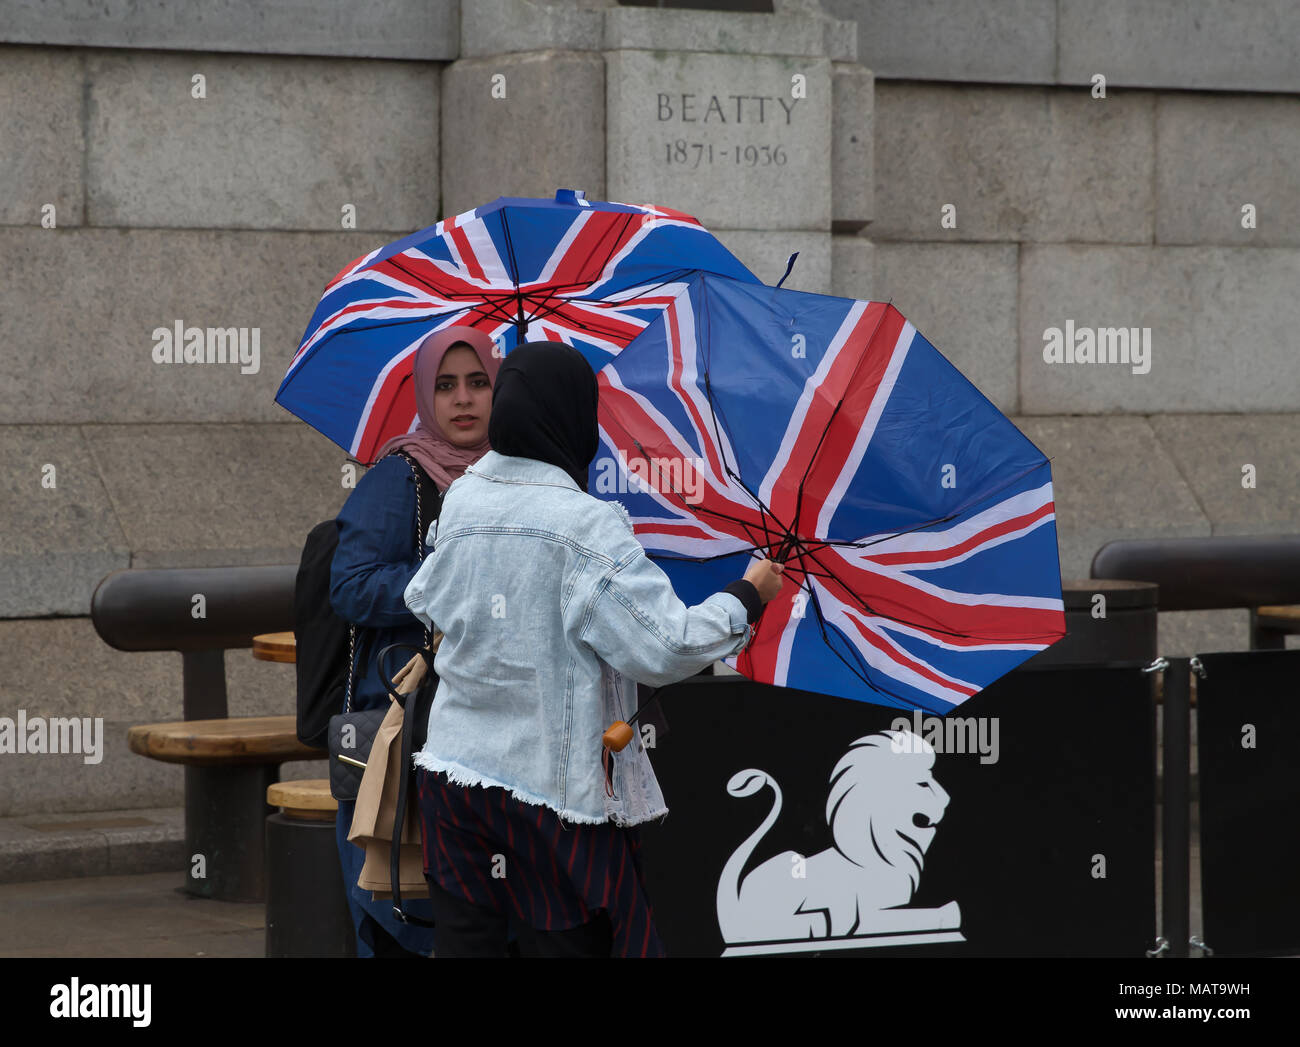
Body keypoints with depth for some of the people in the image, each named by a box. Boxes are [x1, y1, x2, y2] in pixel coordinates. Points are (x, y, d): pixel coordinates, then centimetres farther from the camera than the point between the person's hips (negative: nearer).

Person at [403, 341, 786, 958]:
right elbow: (664, 648, -19)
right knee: (570, 937, 3)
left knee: (463, 936, 9)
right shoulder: (585, 526, -17)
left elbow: (424, 603, 19)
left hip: (452, 764, 6)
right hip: (554, 785, -6)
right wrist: (749, 596, -4)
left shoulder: (461, 500, 2)